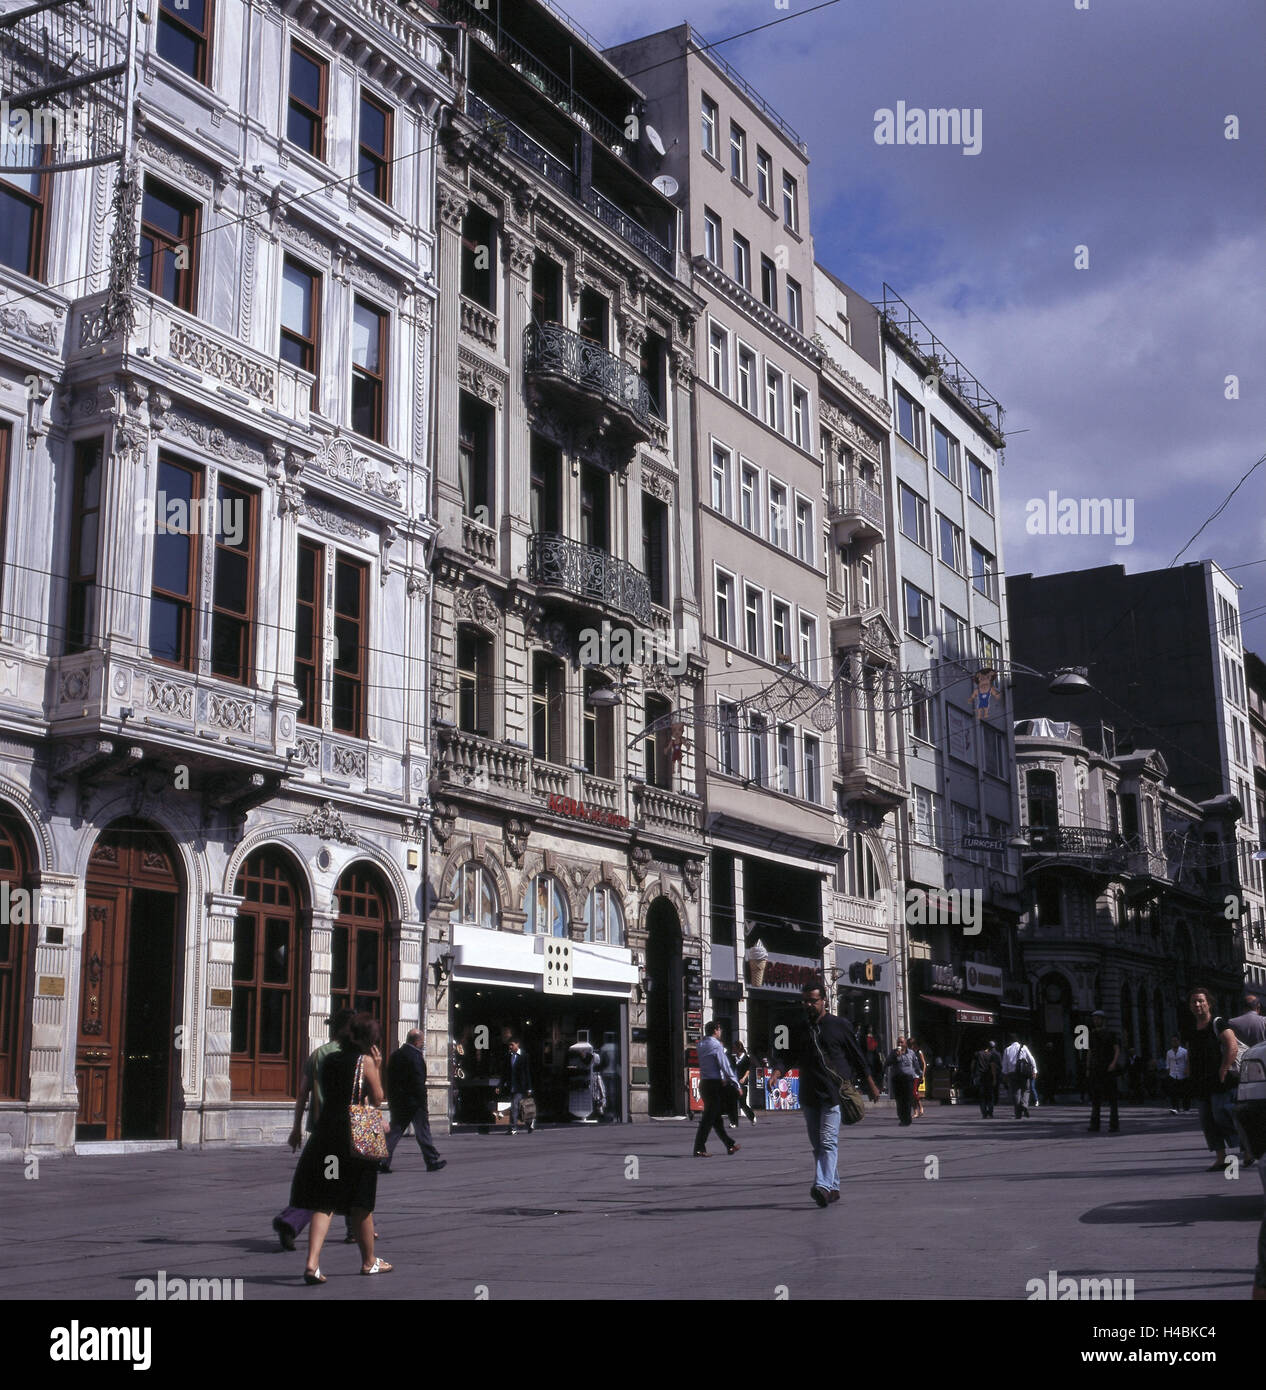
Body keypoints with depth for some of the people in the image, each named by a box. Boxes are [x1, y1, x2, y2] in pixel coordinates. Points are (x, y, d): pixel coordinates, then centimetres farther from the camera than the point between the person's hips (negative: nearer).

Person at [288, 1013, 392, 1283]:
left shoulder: (328, 1059, 11)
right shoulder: (365, 1061, -5)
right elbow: (378, 1099, 1)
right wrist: (378, 1068, 8)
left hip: (324, 1133, 4)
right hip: (356, 1136, -4)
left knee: (323, 1202, 4)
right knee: (360, 1202, 8)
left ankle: (312, 1263, -11)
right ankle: (369, 1261, 23)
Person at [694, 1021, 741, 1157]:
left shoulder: (701, 1045, 12)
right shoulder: (716, 1045, -12)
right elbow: (725, 1066, -13)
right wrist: (736, 1083, -6)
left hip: (704, 1083, 8)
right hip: (714, 1084, -8)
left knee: (717, 1117, 14)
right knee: (708, 1118, -7)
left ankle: (729, 1145, 25)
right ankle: (699, 1149, -9)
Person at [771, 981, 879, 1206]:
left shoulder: (840, 1025, 3)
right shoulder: (796, 1030, 13)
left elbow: (857, 1057, 8)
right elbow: (788, 1056, 11)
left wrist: (871, 1085, 11)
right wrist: (778, 1072, -10)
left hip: (835, 1094, -5)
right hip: (809, 1095, 5)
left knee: (828, 1141, -16)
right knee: (817, 1145, 8)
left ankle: (823, 1185, -27)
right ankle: (833, 1187, 18)